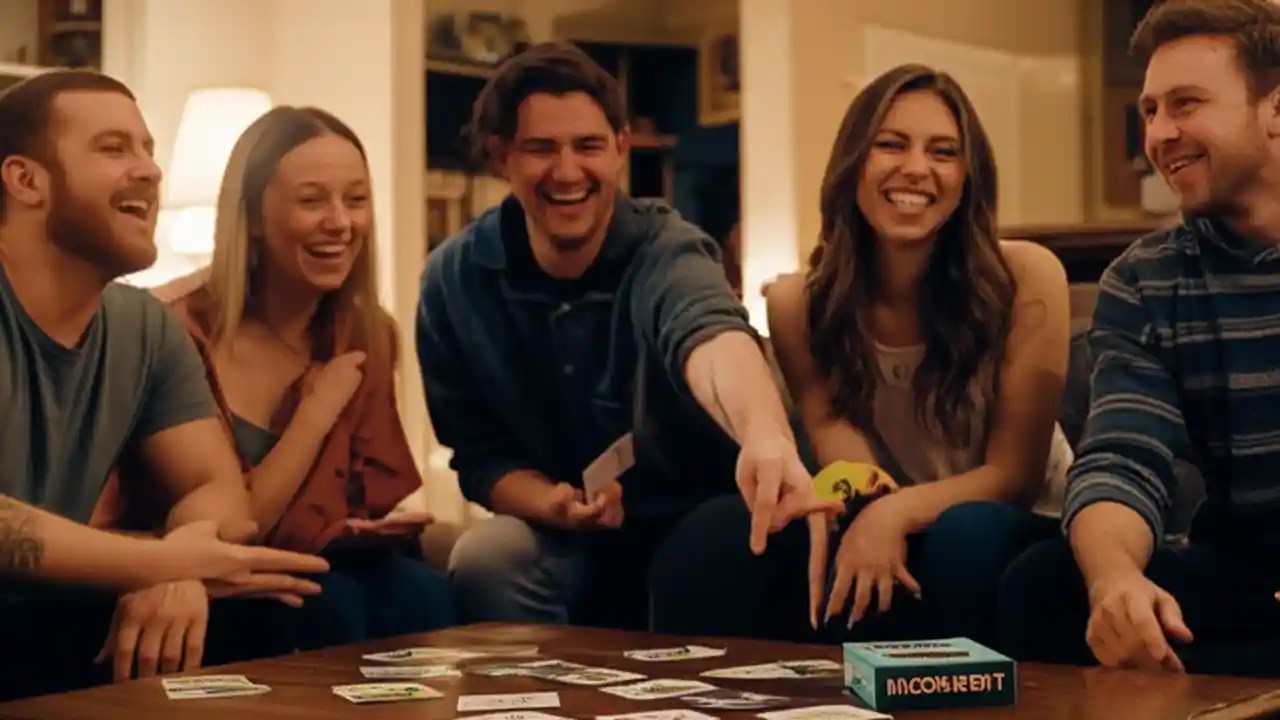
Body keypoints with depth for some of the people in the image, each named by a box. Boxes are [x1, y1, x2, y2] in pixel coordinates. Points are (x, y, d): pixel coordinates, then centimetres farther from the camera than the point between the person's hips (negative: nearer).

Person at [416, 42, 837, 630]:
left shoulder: (666, 252, -20)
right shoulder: (454, 280, -9)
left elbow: (710, 338, -45)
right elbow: (480, 454, -2)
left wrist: (766, 435, -67)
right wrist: (552, 504, -25)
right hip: (569, 540, 1)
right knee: (484, 557, -29)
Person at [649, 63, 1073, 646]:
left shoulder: (1025, 277, -10)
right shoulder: (799, 306, -3)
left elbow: (1016, 472, -10)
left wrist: (900, 511, -30)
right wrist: (872, 522, -36)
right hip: (888, 541, 1)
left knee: (964, 534, -37)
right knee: (717, 534, -26)